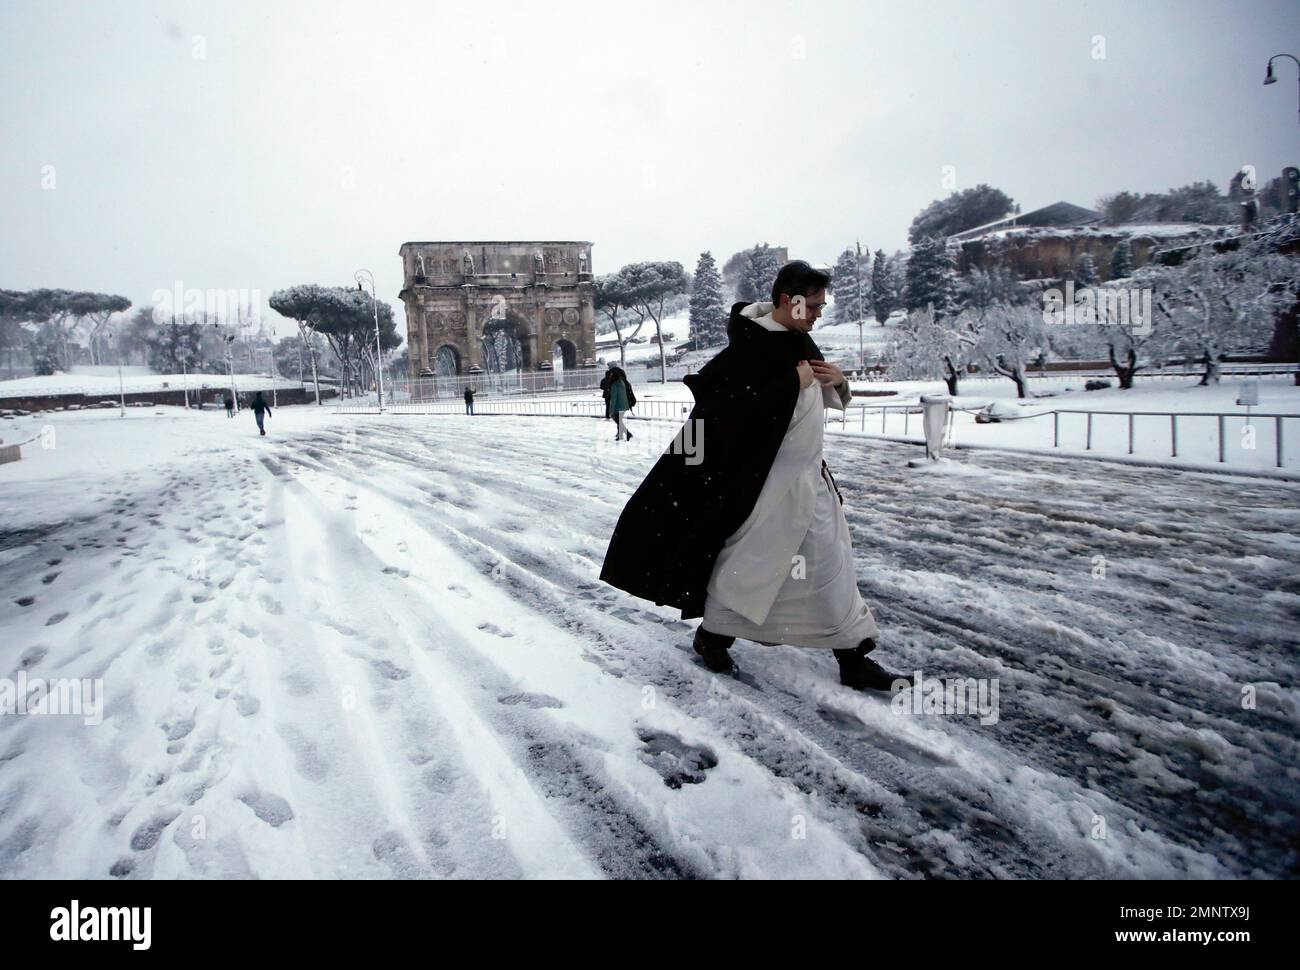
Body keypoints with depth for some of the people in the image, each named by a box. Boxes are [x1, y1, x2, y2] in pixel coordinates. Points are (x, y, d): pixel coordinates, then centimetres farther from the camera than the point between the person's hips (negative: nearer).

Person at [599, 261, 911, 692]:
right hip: (767, 479, -9)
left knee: (832, 568, 12)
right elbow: (717, 396, -32)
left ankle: (853, 660, 21)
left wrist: (838, 381, -3)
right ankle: (711, 635, 28)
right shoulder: (751, 348, -18)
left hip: (810, 477, 9)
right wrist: (792, 381, -26)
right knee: (749, 562, 5)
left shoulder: (800, 344, 9)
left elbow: (831, 401, 21)